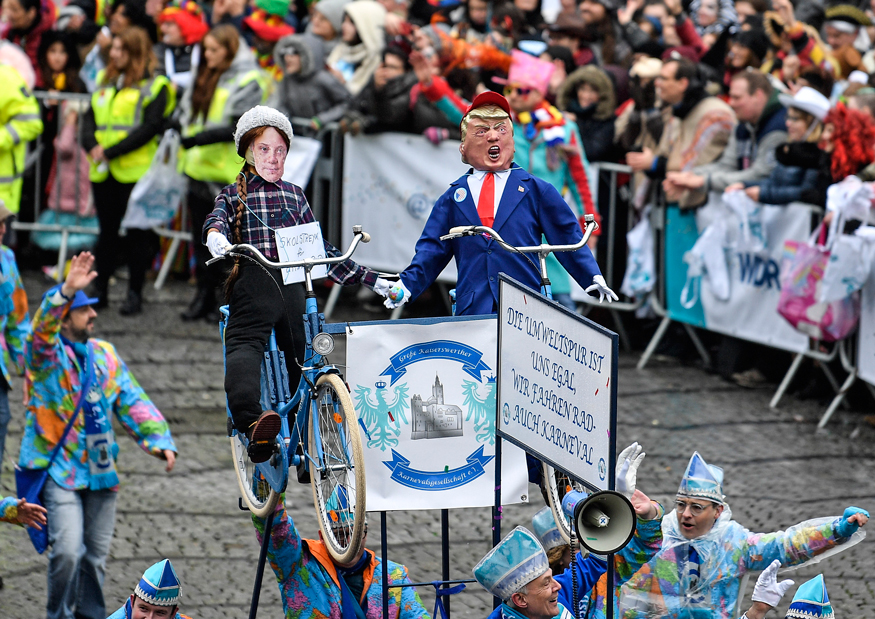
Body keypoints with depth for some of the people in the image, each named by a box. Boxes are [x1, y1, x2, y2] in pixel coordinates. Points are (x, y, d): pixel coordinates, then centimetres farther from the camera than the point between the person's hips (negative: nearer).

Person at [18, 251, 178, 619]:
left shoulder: (104, 354, 11)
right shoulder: (46, 355, -7)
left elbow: (133, 402, 11)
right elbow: (44, 326, -29)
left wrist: (160, 440, -2)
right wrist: (67, 290, -46)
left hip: (100, 471, 6)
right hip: (57, 468, -6)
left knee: (96, 555, 10)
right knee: (67, 550, -17)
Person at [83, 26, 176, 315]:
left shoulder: (154, 86, -5)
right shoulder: (105, 81, 15)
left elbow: (150, 128, -14)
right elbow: (90, 117, 11)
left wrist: (111, 151, -18)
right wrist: (92, 145, -10)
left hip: (136, 170, -6)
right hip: (103, 171, 6)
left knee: (137, 234, 0)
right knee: (107, 230, 12)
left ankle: (135, 294, 6)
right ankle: (100, 290, 18)